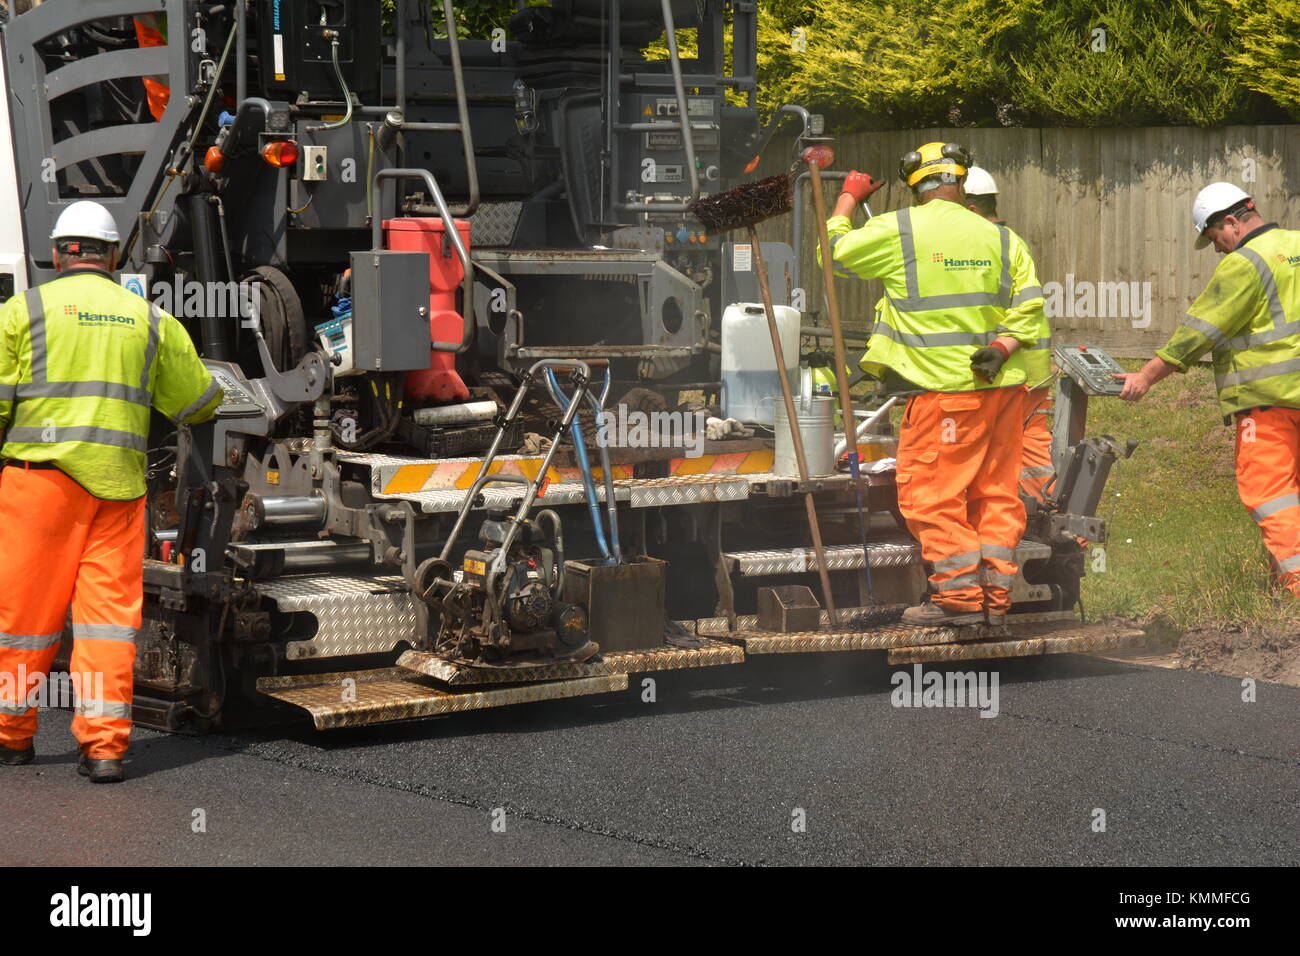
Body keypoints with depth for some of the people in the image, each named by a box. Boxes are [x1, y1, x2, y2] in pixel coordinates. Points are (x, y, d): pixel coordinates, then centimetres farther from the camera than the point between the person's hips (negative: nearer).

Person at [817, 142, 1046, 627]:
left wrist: (847, 199, 24)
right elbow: (1029, 305, 3)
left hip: (943, 387, -5)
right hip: (1001, 386, 5)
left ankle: (960, 596, -4)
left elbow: (833, 250, 10)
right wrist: (1003, 346, -4)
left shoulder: (895, 231, -3)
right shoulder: (999, 236, 9)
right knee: (996, 492, 10)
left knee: (931, 493, 0)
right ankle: (996, 596, 10)